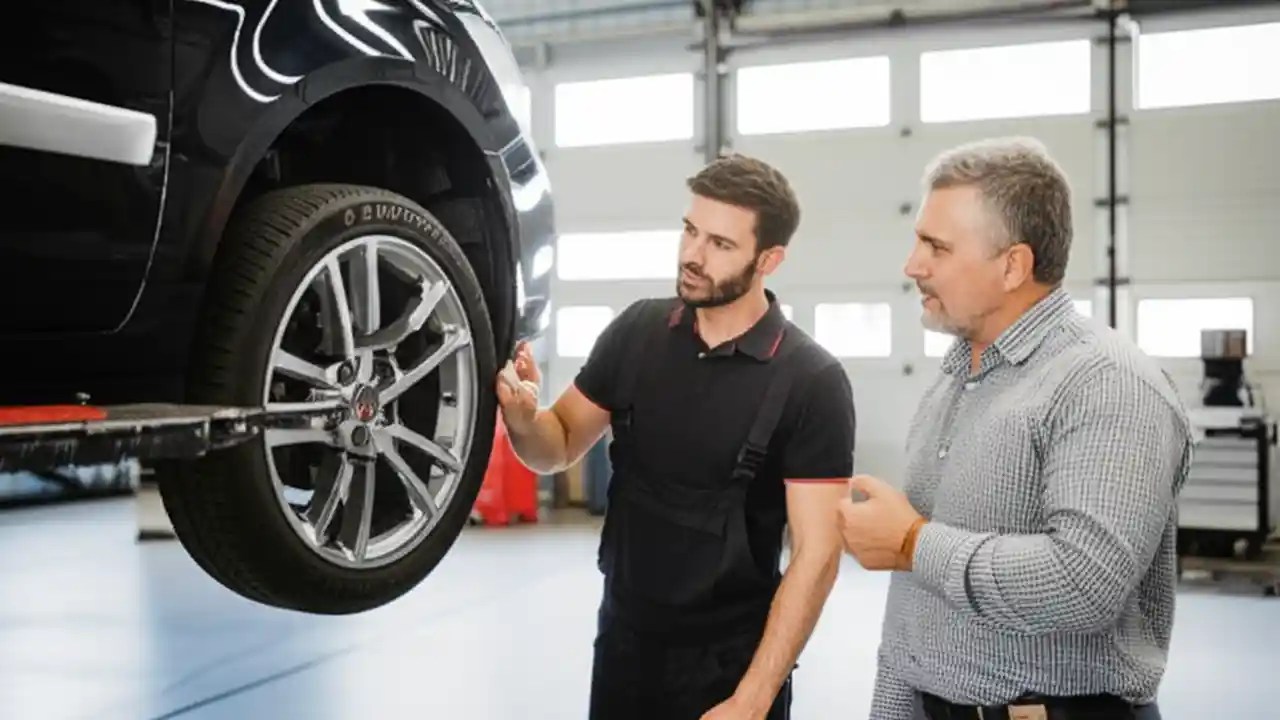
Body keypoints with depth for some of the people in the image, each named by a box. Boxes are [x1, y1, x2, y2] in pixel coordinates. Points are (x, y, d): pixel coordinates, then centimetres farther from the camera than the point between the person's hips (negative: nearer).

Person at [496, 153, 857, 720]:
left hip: (730, 661, -4)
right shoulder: (636, 330, -4)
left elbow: (816, 555, -16)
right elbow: (558, 449, 5)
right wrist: (523, 417, -18)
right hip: (621, 637, 4)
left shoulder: (812, 383, -16)